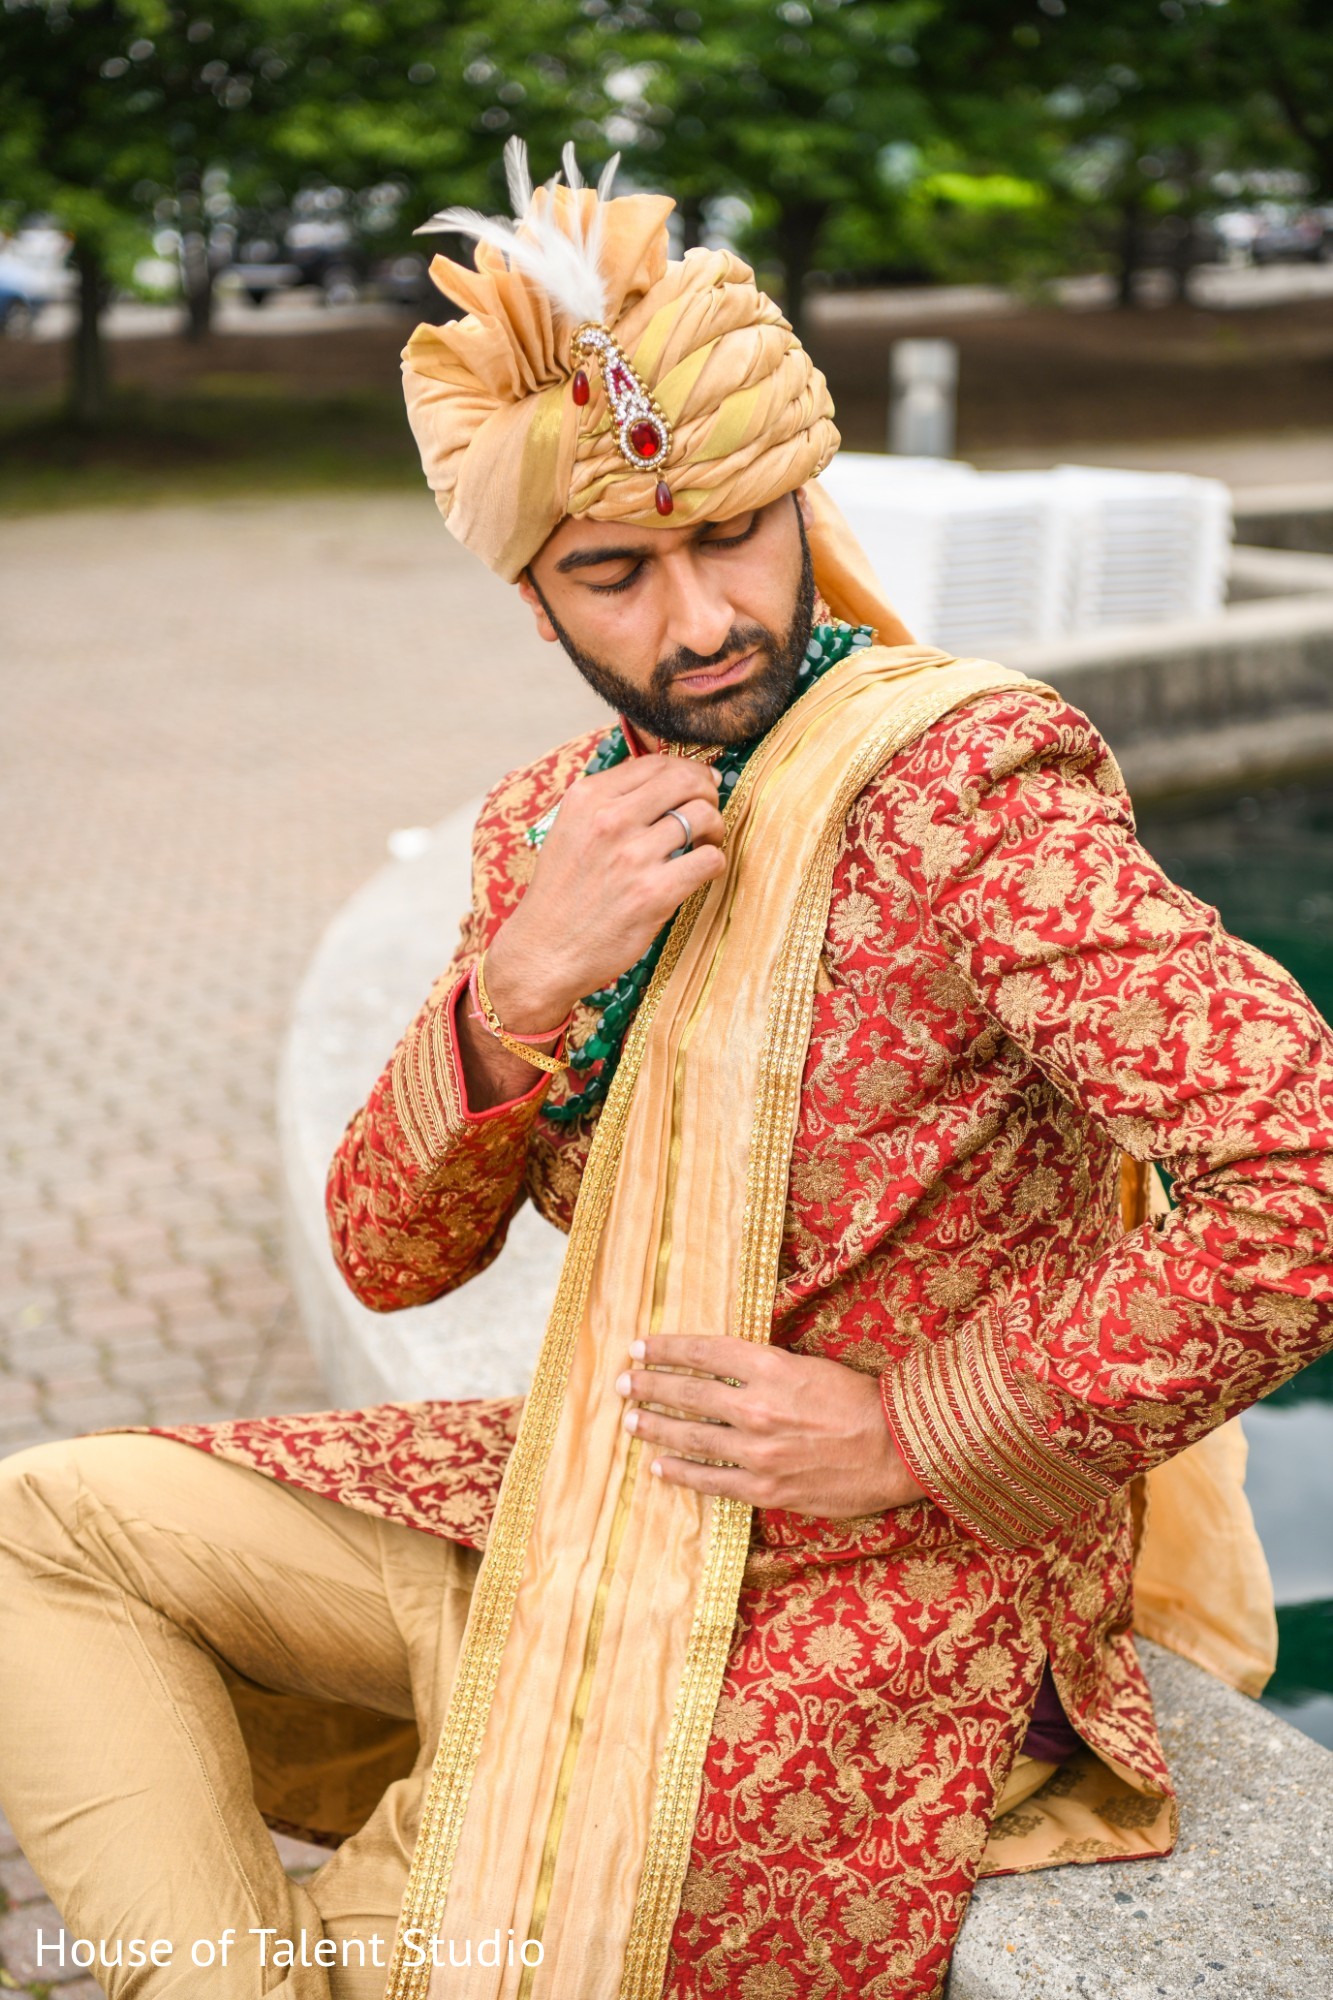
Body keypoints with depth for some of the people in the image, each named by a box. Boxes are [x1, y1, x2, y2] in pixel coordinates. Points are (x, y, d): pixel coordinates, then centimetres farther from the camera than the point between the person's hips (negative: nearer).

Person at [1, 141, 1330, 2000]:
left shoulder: (958, 781, -18)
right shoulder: (547, 824, 4)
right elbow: (390, 1256, 3)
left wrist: (911, 1435, -19)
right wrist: (517, 986, -18)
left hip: (883, 1585, -7)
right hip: (586, 1501, 7)